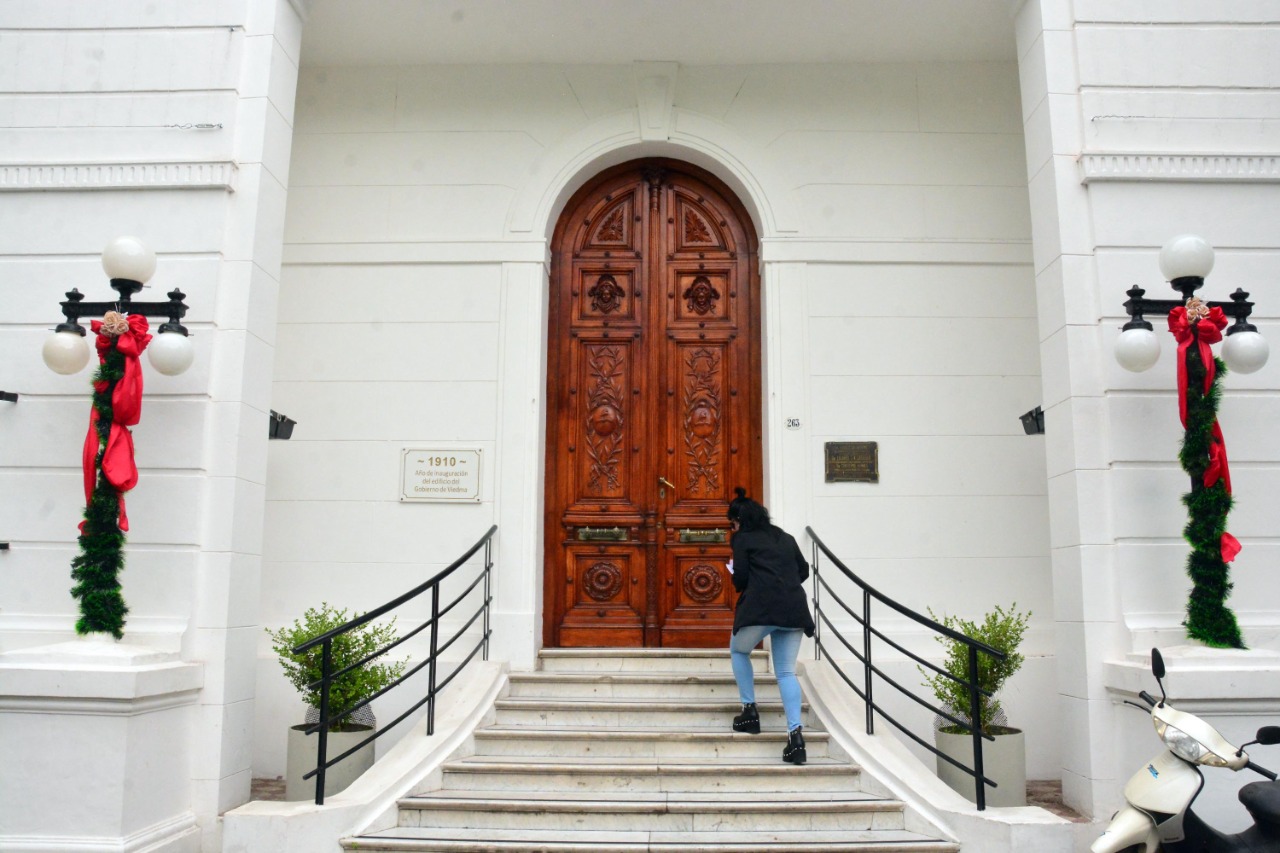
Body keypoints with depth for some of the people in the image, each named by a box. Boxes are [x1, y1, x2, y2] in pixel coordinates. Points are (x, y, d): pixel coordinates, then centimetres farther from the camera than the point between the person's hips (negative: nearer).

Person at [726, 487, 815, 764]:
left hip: (761, 606, -5)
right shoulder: (786, 538, 22)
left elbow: (740, 581, 1)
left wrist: (733, 570, 22)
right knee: (787, 672, 6)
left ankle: (750, 711, 16)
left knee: (738, 651, 23)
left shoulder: (744, 539, 5)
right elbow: (804, 570, 22)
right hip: (794, 609, 5)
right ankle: (795, 733, -11)